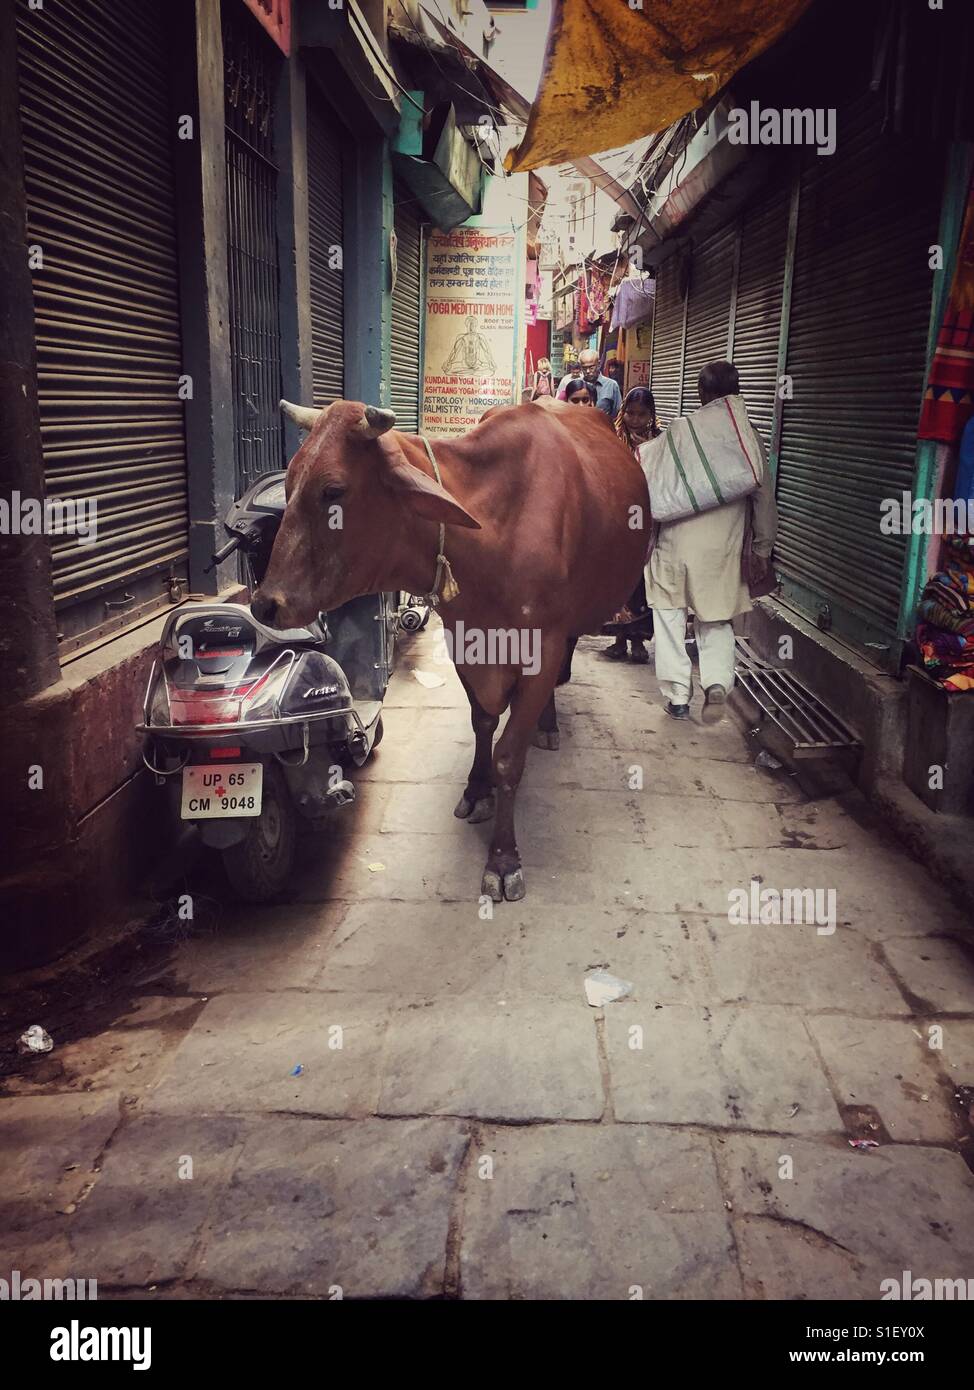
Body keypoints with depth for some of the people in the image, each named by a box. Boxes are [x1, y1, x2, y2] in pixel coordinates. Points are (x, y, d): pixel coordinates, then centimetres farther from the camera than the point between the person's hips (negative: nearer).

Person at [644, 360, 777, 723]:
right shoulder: (748, 437, 1)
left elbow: (655, 488, 0)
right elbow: (764, 496, 3)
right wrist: (762, 550, 11)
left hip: (676, 540, -1)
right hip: (723, 545, 1)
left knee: (670, 616, 12)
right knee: (716, 620, 15)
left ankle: (677, 695, 12)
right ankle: (717, 683, -7)